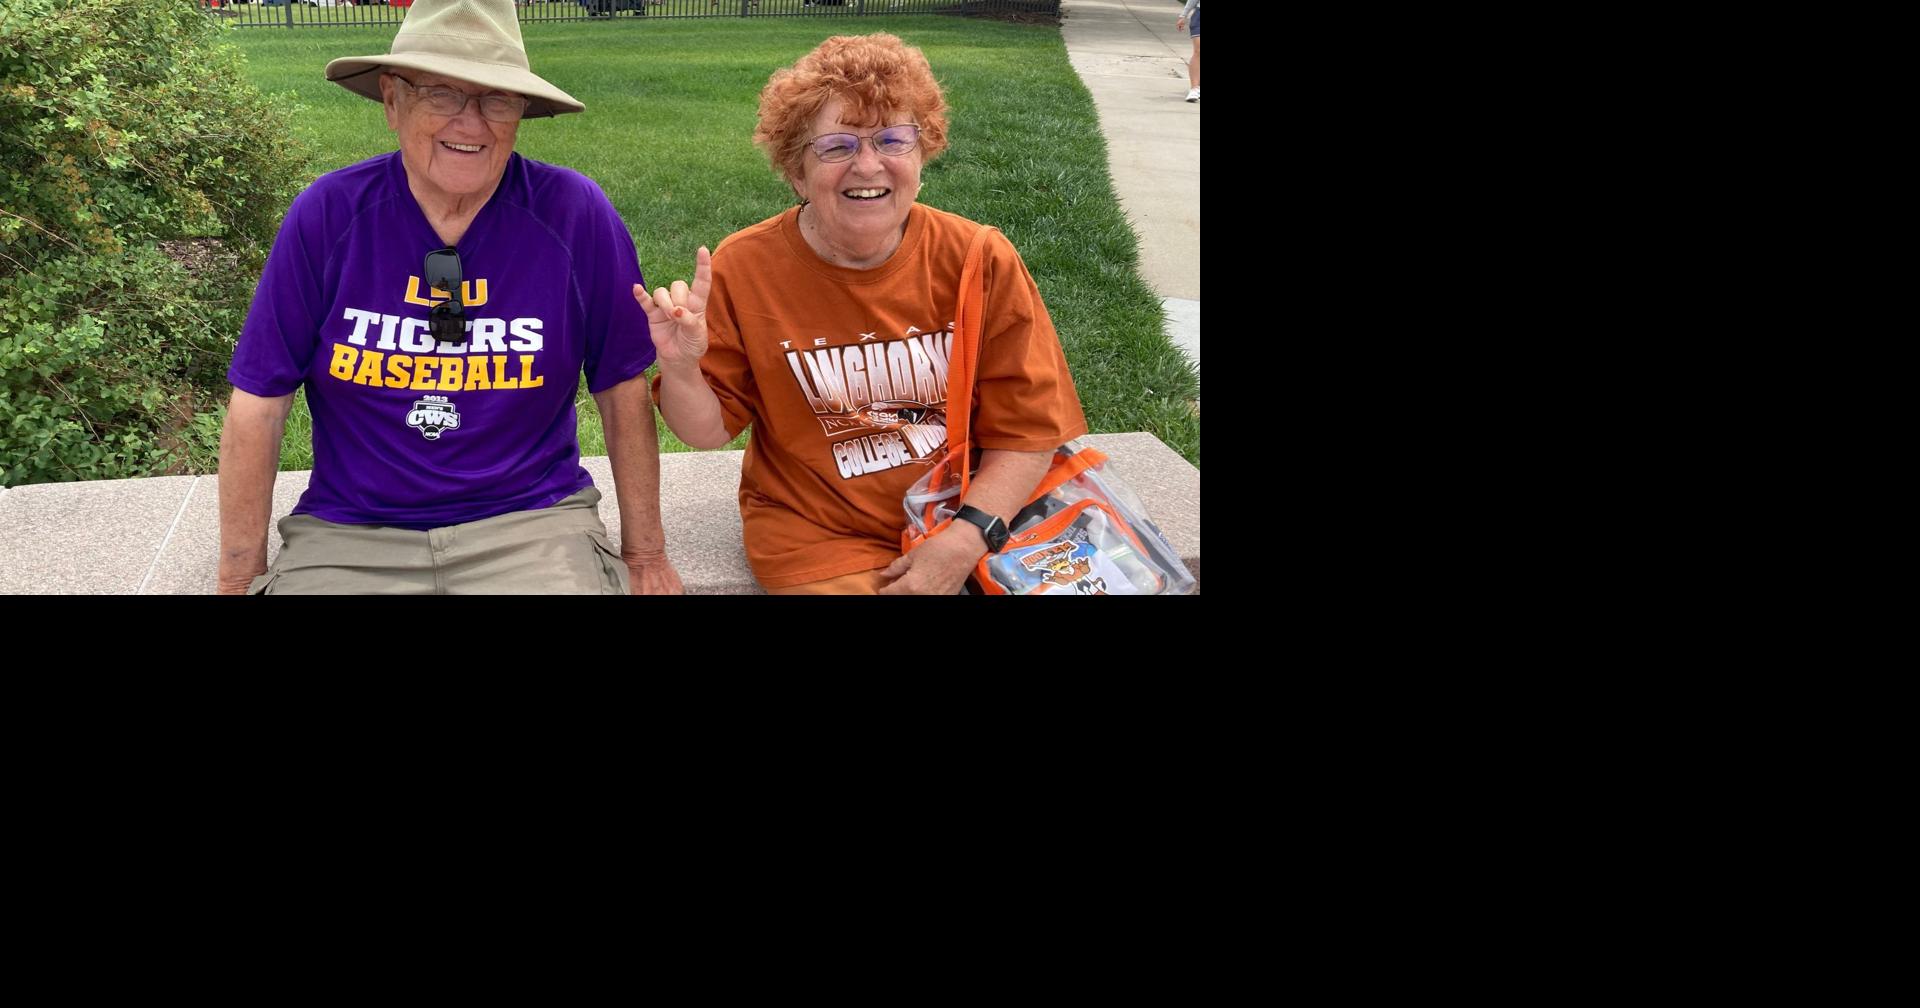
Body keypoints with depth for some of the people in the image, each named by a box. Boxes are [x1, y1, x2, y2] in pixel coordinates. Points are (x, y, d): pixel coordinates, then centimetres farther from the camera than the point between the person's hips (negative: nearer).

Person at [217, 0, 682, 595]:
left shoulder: (575, 212, -8)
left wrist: (646, 557, 5)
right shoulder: (327, 213, -6)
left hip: (530, 524, 0)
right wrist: (240, 579, 2)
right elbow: (258, 405, 0)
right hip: (349, 534, 0)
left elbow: (623, 393, 1)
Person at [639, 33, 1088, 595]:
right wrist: (680, 371, -21)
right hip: (817, 536, -1)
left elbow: (1028, 428, -6)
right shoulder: (743, 269, -9)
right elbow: (710, 431, 0)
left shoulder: (982, 264, -9)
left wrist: (967, 537, -18)